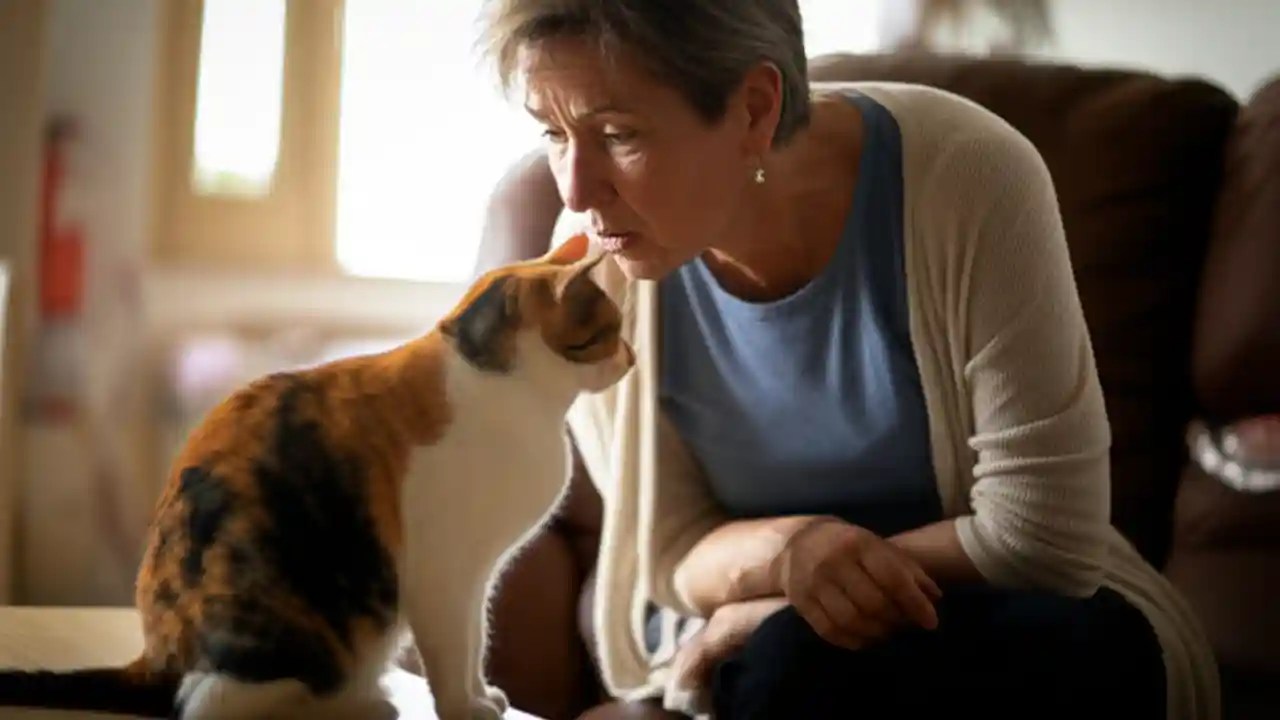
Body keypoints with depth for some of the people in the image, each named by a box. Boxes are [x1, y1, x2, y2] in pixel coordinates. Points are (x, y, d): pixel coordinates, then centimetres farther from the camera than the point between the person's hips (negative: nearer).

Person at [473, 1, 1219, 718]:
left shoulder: (966, 176, -23)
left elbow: (1040, 532, -19)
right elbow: (669, 554, -7)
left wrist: (767, 613, -18)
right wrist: (784, 550, -29)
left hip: (991, 615, -2)